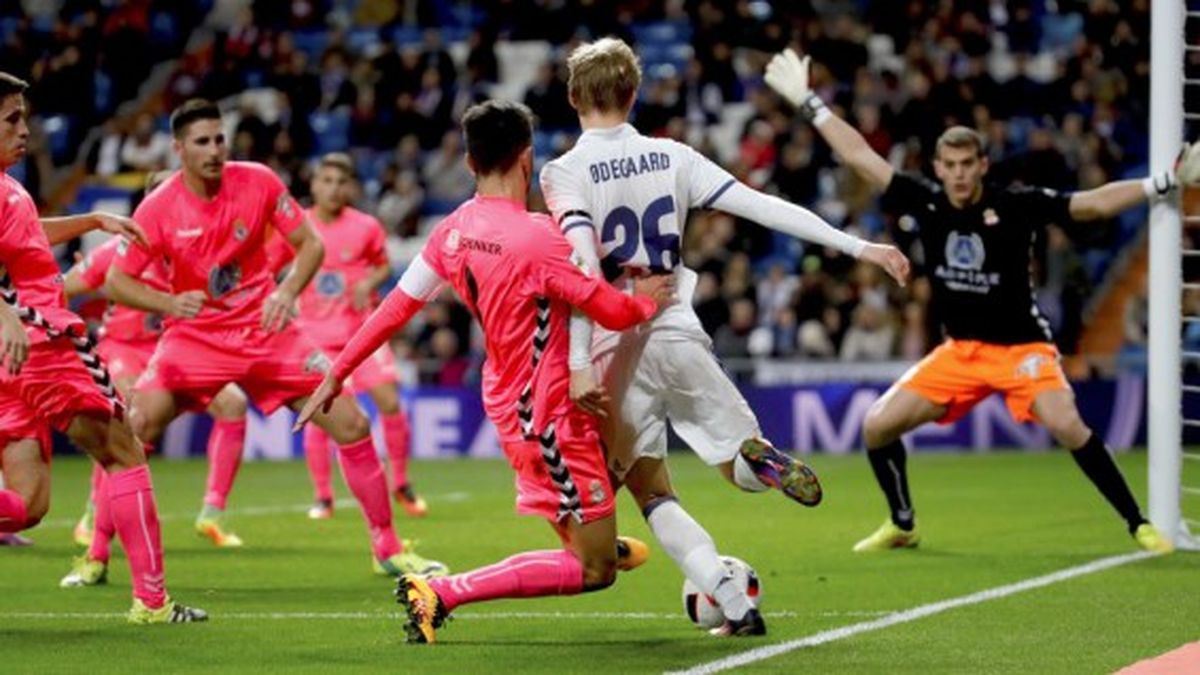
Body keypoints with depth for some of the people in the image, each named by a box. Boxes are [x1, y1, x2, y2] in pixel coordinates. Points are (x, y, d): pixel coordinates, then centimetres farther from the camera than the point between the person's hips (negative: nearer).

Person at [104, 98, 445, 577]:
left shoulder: (258, 182, -8)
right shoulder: (159, 208, -13)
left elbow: (310, 244, -1)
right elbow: (116, 282, -9)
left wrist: (287, 292, -20)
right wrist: (168, 302, -28)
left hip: (266, 328, 2)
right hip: (195, 336, -2)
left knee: (351, 423, -5)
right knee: (137, 427, -21)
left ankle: (387, 550, 10)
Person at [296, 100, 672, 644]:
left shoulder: (453, 231, -2)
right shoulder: (536, 237, -25)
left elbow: (395, 308, 4)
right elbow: (612, 312, -21)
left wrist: (336, 375, 14)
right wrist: (648, 302, 0)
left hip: (507, 399, 9)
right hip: (545, 415, -9)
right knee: (594, 573, -4)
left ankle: (591, 539, 44)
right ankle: (440, 594, -10)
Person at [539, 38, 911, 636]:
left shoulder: (564, 174, -5)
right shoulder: (671, 157, 5)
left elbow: (584, 265, -19)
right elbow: (764, 208, 1)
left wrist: (579, 362, -23)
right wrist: (857, 247, 4)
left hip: (616, 351, -2)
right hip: (679, 337, 2)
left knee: (651, 493, 11)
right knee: (741, 466, 15)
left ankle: (733, 604, -10)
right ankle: (761, 460, -26)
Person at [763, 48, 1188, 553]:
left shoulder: (1018, 205, -15)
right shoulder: (925, 203, -6)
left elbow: (1093, 204, -19)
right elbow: (860, 157, -1)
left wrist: (1165, 182, -29)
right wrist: (807, 102, 0)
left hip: (1022, 345, -5)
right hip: (958, 349, 5)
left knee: (1067, 425, -27)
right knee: (877, 427, -2)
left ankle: (1139, 525, -15)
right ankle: (902, 525, 22)